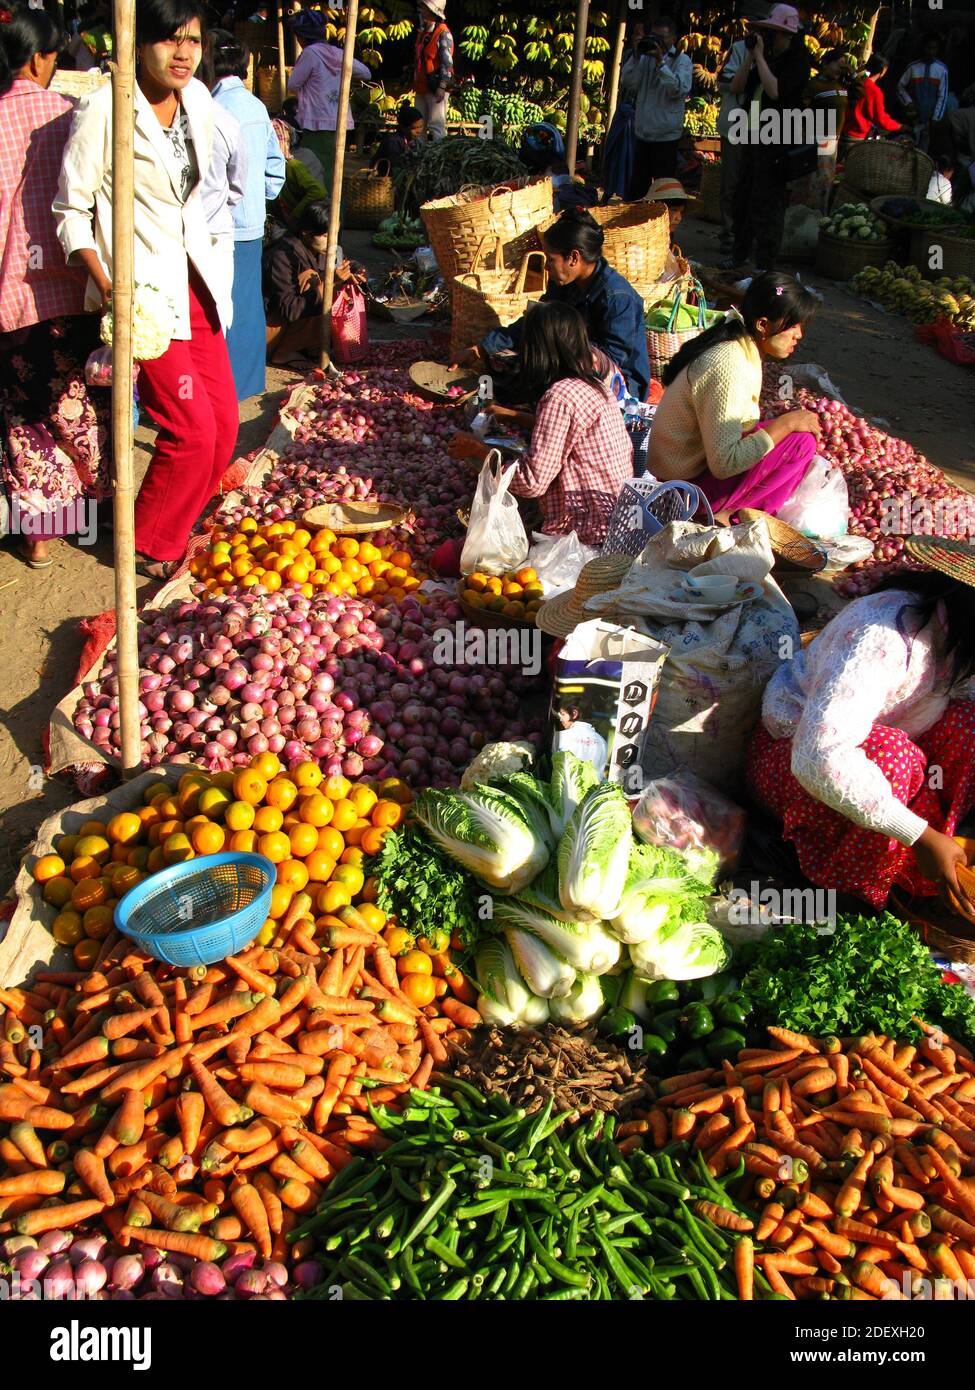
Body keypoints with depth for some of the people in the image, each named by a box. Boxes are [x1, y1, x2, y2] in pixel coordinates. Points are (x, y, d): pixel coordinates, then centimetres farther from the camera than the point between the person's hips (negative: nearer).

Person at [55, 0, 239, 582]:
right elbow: (71, 210, -10)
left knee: (224, 425, 6)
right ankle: (150, 545, 12)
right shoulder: (103, 109, -14)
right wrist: (107, 287, -21)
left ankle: (174, 528, 27)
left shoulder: (198, 99, 7)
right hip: (143, 292, -7)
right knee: (192, 430, -10)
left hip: (196, 282, 7)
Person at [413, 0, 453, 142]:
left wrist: (442, 87, -24)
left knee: (436, 125, -10)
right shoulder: (422, 32, 16)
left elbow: (447, 62, -16)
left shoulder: (443, 34, -10)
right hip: (421, 88, 9)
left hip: (435, 88, -9)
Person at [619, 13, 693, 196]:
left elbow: (679, 90, -16)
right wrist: (636, 56, -11)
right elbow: (627, 83, 1)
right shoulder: (645, 57, 9)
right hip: (642, 133, 5)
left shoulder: (682, 61, -2)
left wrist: (661, 62, -20)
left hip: (666, 136, -4)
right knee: (637, 187, 11)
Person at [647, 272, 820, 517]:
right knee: (801, 440, -15)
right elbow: (724, 464, -29)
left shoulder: (743, 350, 4)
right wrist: (786, 423, -23)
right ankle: (730, 515, -7)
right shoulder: (729, 367, -26)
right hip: (689, 486, -10)